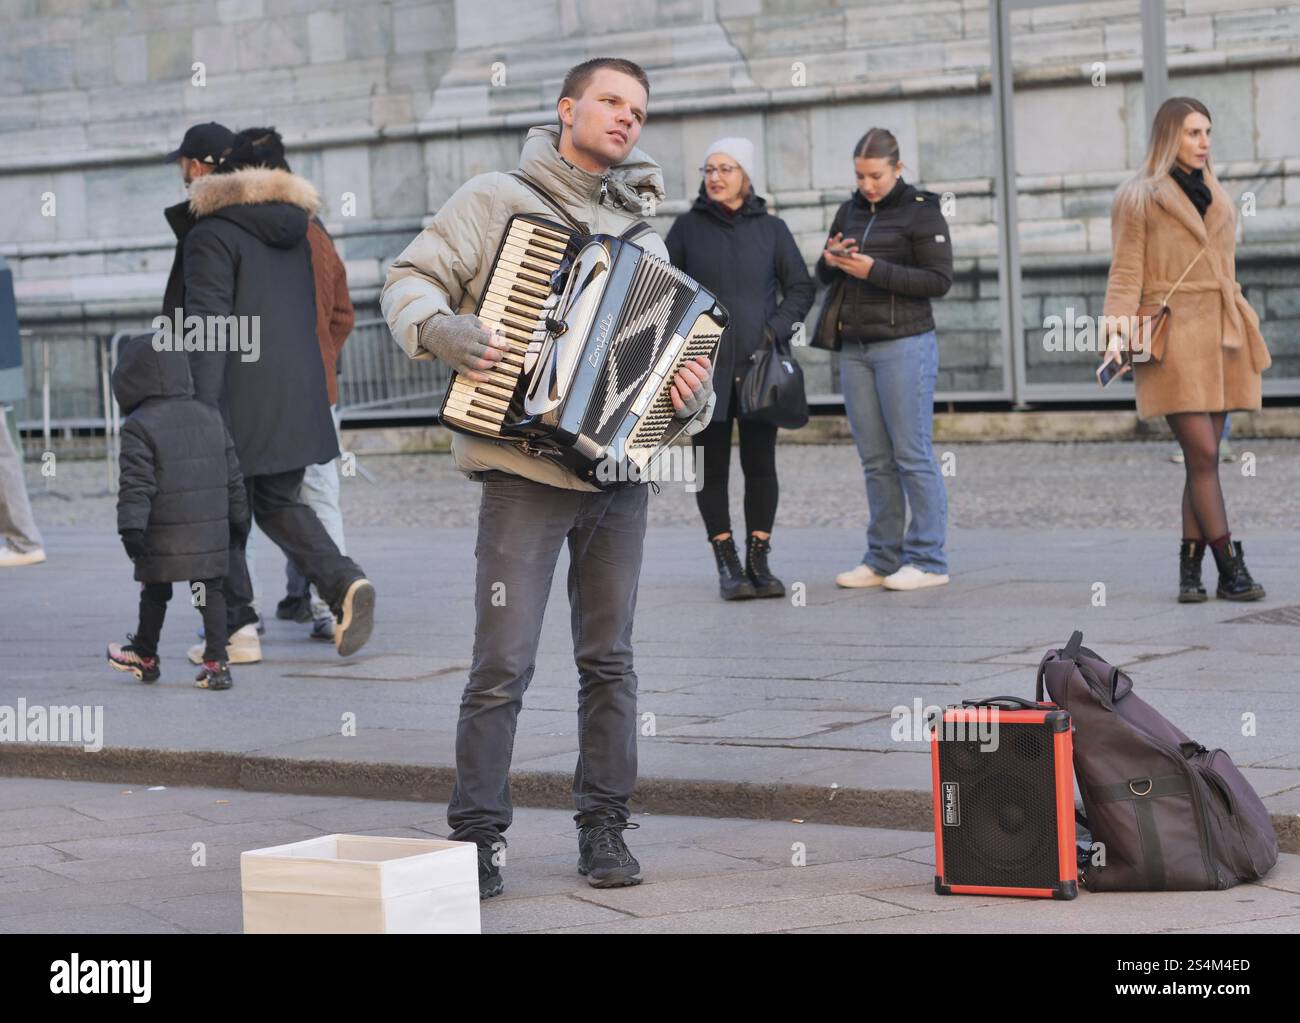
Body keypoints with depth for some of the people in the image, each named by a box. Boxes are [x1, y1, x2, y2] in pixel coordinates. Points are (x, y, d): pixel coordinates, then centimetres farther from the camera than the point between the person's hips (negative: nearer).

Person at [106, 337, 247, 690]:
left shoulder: (139, 427, -9)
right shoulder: (210, 417, 9)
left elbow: (136, 483, -16)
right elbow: (232, 474, 14)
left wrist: (131, 527, -18)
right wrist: (239, 516, 22)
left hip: (163, 537, -4)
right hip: (211, 531, 4)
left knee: (155, 594, 13)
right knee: (210, 593, 5)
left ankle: (145, 656, 30)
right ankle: (216, 662, -2)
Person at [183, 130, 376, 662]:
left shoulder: (212, 236, -9)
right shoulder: (300, 230, 13)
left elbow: (209, 326, -17)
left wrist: (204, 408, -19)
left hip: (241, 399, -7)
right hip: (299, 394, 7)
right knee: (279, 502, 17)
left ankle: (237, 629, 6)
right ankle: (345, 582, -5)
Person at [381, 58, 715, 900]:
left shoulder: (645, 239, 17)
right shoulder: (497, 200, 4)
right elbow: (411, 281, 0)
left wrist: (693, 393, -9)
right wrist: (442, 331, -20)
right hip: (524, 473, -4)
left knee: (609, 660, 8)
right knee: (504, 664, -8)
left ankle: (605, 829, 16)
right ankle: (478, 837, 0)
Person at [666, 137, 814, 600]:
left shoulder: (771, 229, 6)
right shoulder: (688, 227, 5)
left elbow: (801, 288, 8)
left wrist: (776, 331, -6)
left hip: (758, 368, 0)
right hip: (705, 370, 0)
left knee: (760, 465, 2)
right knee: (712, 468, 1)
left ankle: (758, 561, 10)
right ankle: (727, 564, 8)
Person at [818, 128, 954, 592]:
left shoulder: (922, 212, -3)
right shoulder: (849, 212, 15)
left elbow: (939, 280, -10)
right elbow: (825, 277, 22)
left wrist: (874, 270, -17)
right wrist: (830, 261, -2)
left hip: (905, 344, -6)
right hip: (855, 349, 6)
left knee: (912, 455, -5)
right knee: (875, 460, 7)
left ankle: (927, 560, -1)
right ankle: (883, 559, 11)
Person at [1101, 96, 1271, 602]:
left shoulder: (1218, 199, 19)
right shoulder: (1138, 199, 0)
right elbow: (1125, 275, -5)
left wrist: (1246, 335, 21)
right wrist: (1118, 331, -18)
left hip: (1219, 339, 6)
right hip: (1172, 342, -6)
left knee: (1204, 457, 3)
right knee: (1202, 455, -10)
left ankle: (1190, 569, 6)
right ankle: (1231, 569, -9)